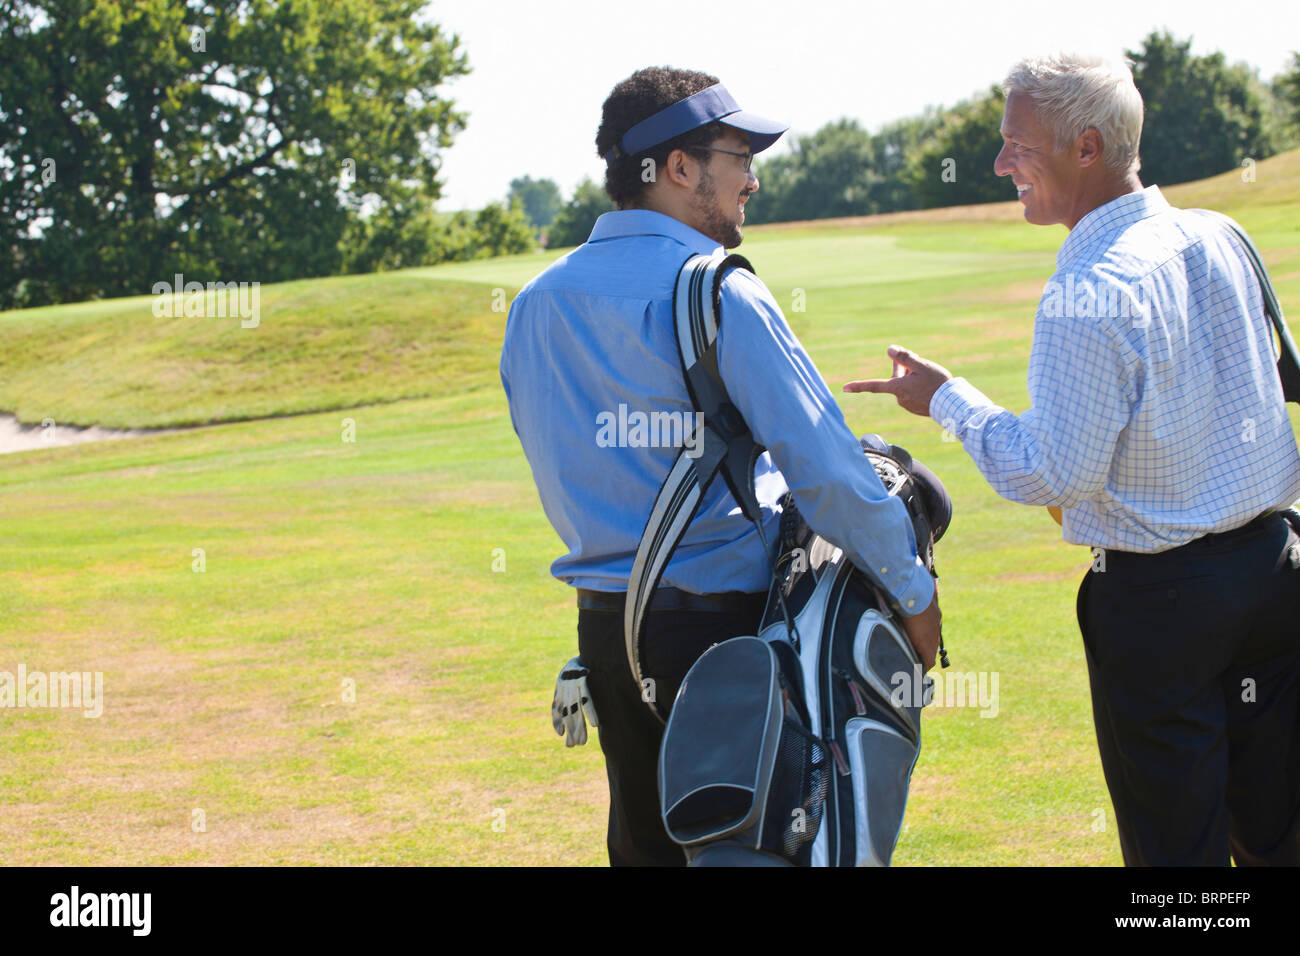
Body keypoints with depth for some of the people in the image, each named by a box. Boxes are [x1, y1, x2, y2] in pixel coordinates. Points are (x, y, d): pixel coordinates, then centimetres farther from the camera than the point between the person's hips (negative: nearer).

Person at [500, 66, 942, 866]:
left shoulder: (536, 306, 8)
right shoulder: (719, 295, -13)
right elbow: (823, 469, -17)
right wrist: (914, 590, -6)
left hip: (605, 628, 6)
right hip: (722, 624, -6)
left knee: (647, 843, 15)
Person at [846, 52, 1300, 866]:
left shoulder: (1089, 298, -21)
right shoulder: (1218, 240, 2)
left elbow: (1052, 475, -18)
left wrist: (948, 401, -6)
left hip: (1155, 595, -7)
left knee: (1176, 842, 5)